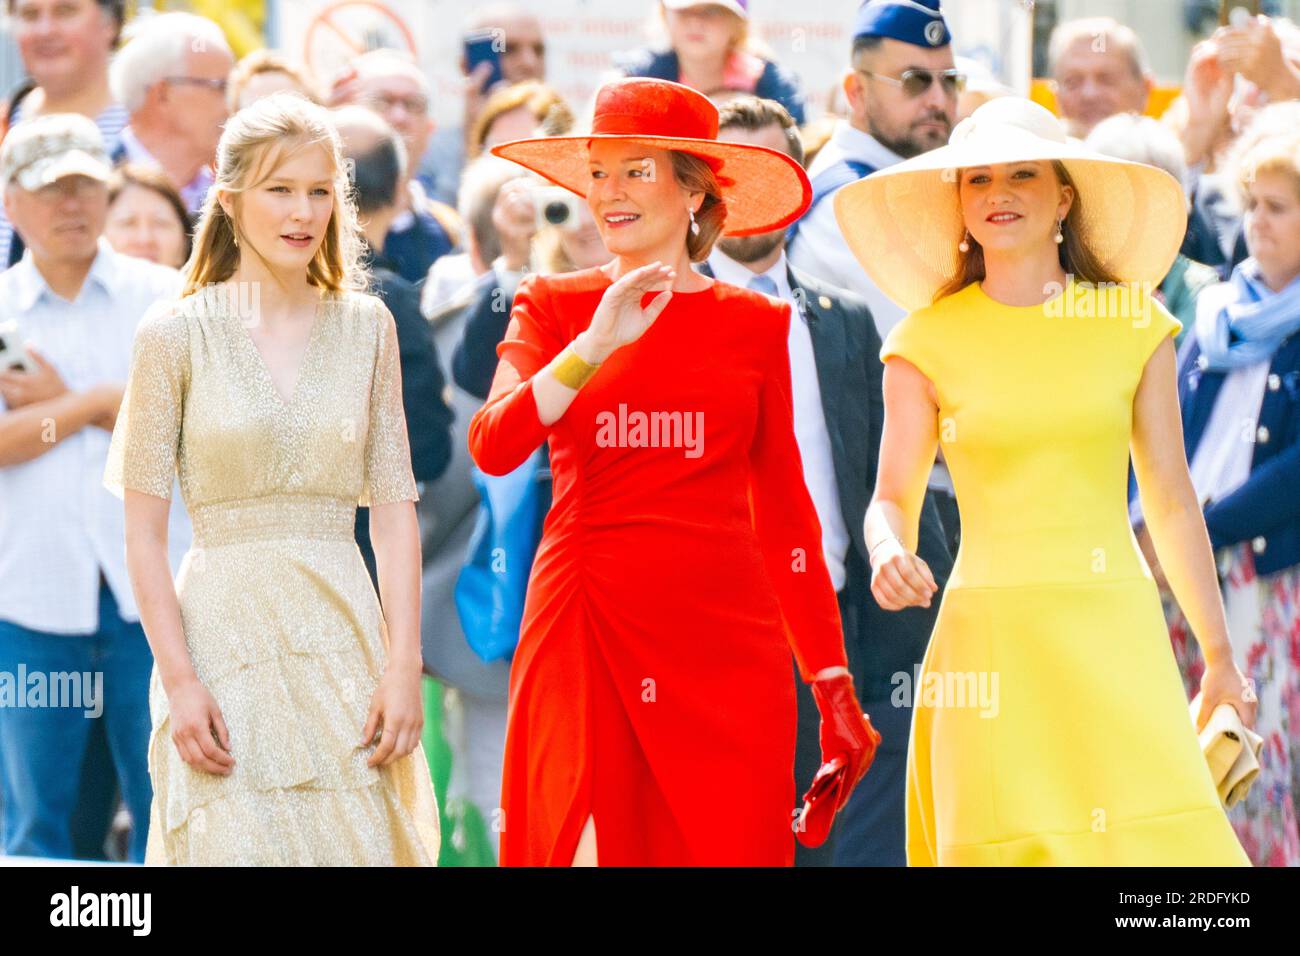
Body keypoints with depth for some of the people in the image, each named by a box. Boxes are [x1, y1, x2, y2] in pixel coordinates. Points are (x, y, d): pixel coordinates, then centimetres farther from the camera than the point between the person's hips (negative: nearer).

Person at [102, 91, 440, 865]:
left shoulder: (366, 328, 7)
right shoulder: (179, 334, -1)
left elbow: (394, 508, 6)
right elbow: (143, 533, -2)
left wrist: (404, 668, -3)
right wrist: (179, 682, -11)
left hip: (344, 639, 3)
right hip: (223, 635, -3)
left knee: (358, 844, 1)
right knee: (237, 845, -8)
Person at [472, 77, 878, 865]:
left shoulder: (753, 324, 10)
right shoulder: (554, 308, 8)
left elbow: (783, 507, 11)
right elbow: (493, 447, -8)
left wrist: (834, 685, 7)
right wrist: (597, 345, -20)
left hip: (723, 635, 1)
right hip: (588, 629, -1)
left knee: (731, 845, -4)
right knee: (587, 844, -3)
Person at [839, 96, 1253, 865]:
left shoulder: (1134, 326, 7)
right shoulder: (929, 341, 4)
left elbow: (1171, 501, 11)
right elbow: (893, 498, 5)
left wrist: (1219, 656, 11)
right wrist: (889, 554, -19)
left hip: (1117, 629, 1)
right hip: (993, 639, -1)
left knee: (1158, 841, -12)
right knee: (1006, 845, -6)